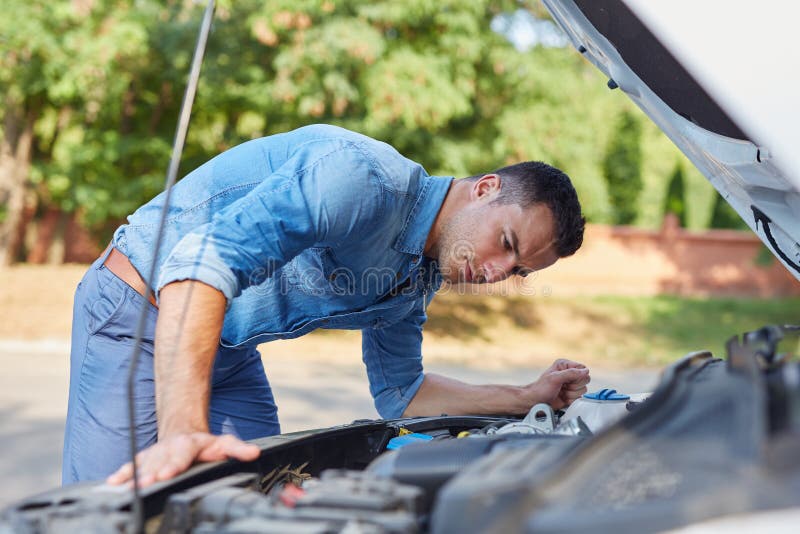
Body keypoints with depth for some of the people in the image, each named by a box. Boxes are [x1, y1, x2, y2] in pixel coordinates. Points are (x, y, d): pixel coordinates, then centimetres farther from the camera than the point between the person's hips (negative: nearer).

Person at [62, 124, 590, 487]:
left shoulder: (418, 279, 2)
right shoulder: (368, 178, -29)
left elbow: (399, 392, 15)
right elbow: (203, 261, -41)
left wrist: (529, 397, 6)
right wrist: (182, 431, -51)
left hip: (229, 350, 9)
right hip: (140, 312, -8)